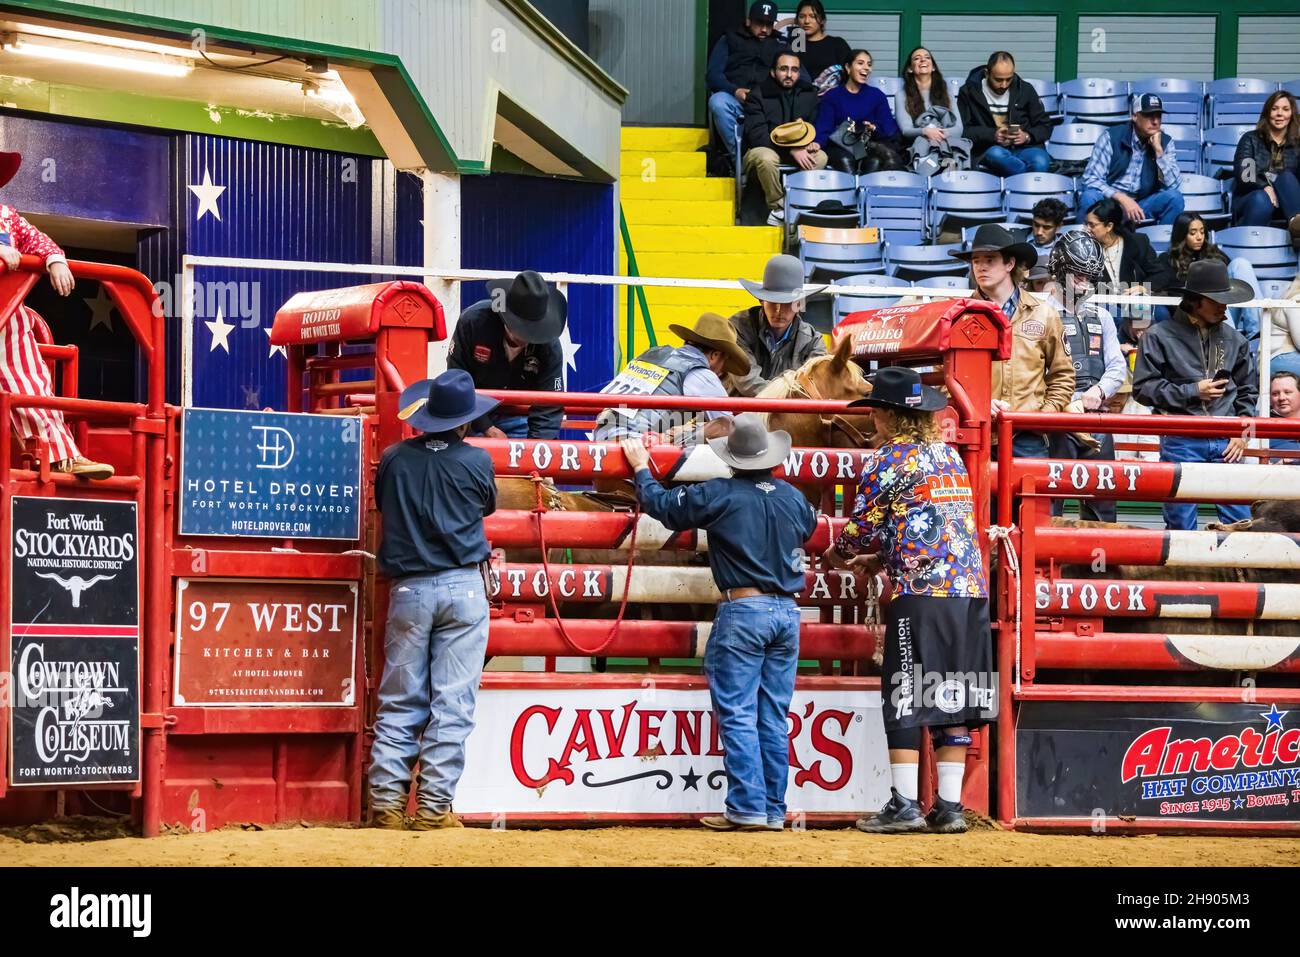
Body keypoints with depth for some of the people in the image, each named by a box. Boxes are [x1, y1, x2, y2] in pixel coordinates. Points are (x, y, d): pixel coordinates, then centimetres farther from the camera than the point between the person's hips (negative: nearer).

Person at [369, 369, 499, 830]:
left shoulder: (394, 459, 0)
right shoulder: (477, 461, -6)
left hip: (409, 589, 2)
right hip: (463, 588, -2)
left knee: (399, 701, 9)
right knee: (453, 704, 0)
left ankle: (386, 800, 2)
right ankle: (434, 805, -3)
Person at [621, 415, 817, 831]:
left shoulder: (718, 495, -8)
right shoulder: (794, 497, 8)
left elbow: (661, 504, 4)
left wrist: (641, 469, 22)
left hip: (742, 611, -5)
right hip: (787, 611, 5)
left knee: (737, 714, -3)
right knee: (774, 717, 8)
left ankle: (747, 808, -9)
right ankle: (774, 810, 7)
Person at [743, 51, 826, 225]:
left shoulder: (808, 94, 7)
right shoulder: (758, 95, -9)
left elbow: (816, 126, 12)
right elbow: (756, 134, -17)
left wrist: (813, 143, -14)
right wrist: (792, 150, -26)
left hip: (797, 152, 4)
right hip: (762, 150, -4)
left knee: (820, 157, -25)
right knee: (766, 158, -39)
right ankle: (777, 207, -21)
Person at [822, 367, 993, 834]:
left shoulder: (886, 461, -3)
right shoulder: (950, 455, 17)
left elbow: (862, 527, 1)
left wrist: (838, 555, 22)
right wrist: (881, 555, 30)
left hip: (920, 591, -6)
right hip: (971, 590, 6)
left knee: (905, 700, -2)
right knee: (953, 701, 7)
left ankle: (904, 805, -4)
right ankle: (949, 806, 6)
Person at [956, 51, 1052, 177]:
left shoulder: (1025, 90, 10)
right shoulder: (969, 92, 5)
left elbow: (1045, 126, 14)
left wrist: (1027, 136, -8)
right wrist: (992, 135, -15)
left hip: (1024, 147, 1)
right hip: (988, 150, -1)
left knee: (1040, 162, -34)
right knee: (996, 154, -39)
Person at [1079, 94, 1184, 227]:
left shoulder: (1165, 142, 0)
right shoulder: (1111, 137, -9)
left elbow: (1174, 186, -10)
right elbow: (1091, 179, -15)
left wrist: (1158, 150, -17)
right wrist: (1123, 199, -28)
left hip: (1143, 205, 3)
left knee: (1174, 198, -23)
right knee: (1089, 198, -34)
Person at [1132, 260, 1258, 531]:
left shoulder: (1233, 339, 10)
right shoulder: (1160, 336, -2)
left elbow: (1247, 390, 19)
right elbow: (1143, 388, -5)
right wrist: (1192, 392, -9)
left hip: (1225, 443, 3)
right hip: (1181, 444, -3)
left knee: (1240, 522, 0)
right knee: (1181, 524, 1)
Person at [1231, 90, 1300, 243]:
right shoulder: (1251, 139, 9)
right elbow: (1243, 176, -5)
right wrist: (1265, 188, -22)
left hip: (1285, 206, 1)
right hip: (1248, 200, -1)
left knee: (1286, 177, -31)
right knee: (1261, 199, -38)